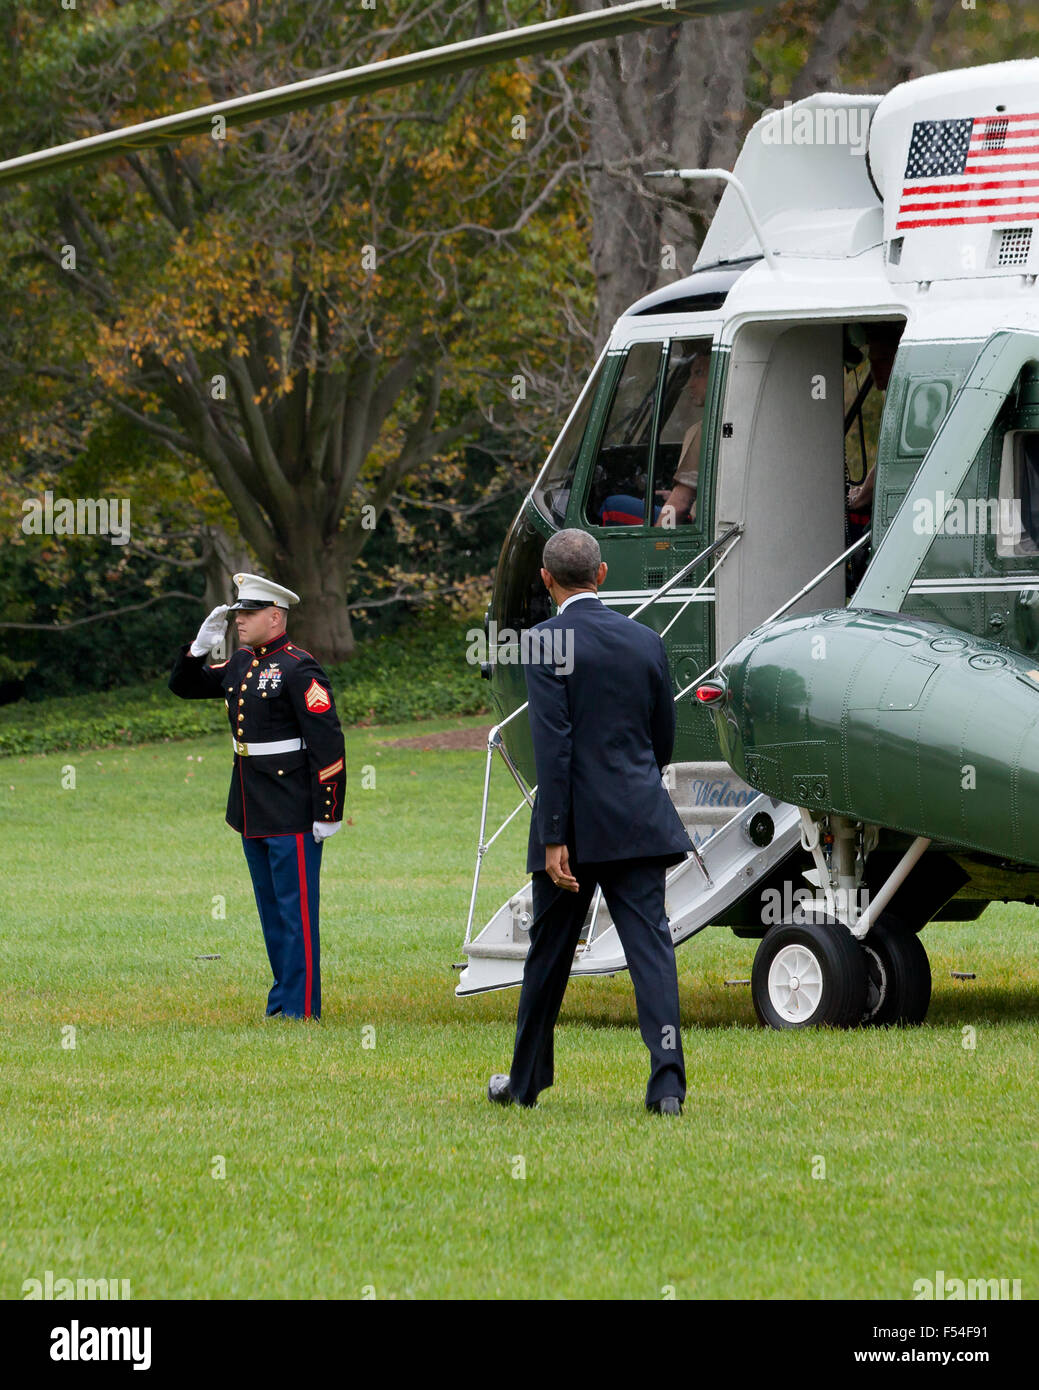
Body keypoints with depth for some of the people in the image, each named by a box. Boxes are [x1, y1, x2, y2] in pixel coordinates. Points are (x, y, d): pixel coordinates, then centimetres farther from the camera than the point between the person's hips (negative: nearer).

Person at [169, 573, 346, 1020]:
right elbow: (184, 685, 23)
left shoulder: (299, 669, -14)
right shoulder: (240, 665, 11)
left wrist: (327, 814, -18)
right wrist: (201, 646, 3)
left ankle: (301, 1006, -1)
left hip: (293, 813, -8)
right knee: (270, 908, 14)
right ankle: (282, 997, 22)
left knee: (295, 909, -4)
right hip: (252, 813, 9)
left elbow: (328, 743, -17)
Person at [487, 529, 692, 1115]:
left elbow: (553, 745, -15)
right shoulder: (646, 640, 7)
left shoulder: (547, 643, -9)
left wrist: (554, 839, -15)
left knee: (549, 957, 11)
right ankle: (668, 1083, -16)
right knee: (651, 947, -3)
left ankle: (526, 1082, 26)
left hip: (577, 824, -3)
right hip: (639, 821, 3)